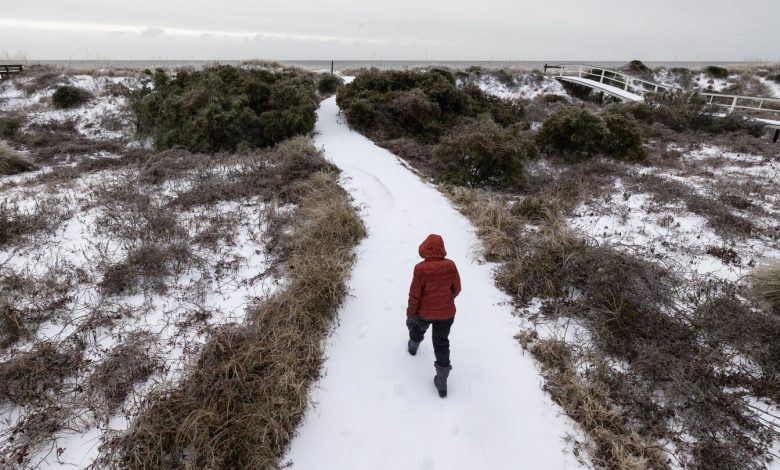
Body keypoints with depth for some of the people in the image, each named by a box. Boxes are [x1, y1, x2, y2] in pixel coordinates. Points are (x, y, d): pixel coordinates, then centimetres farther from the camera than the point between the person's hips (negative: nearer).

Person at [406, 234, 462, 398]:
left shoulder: (420, 269, -25)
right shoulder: (450, 266, -18)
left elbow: (414, 295, -17)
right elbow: (457, 289, -3)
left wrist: (410, 314, -1)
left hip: (424, 312, -1)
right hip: (446, 313, 2)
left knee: (418, 328, 31)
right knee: (442, 343, 16)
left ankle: (413, 346, 61)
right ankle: (442, 381, 20)